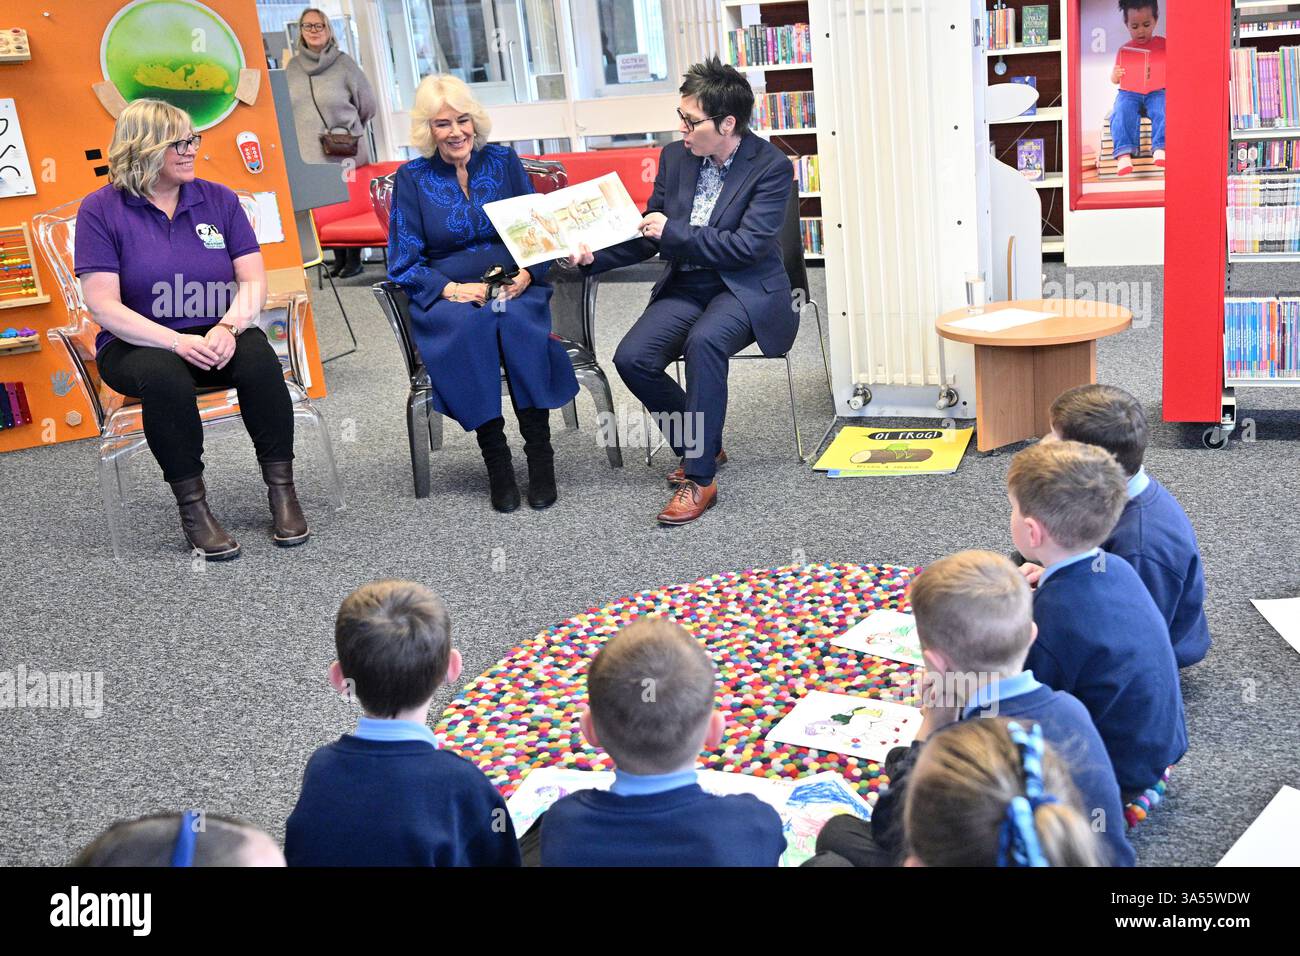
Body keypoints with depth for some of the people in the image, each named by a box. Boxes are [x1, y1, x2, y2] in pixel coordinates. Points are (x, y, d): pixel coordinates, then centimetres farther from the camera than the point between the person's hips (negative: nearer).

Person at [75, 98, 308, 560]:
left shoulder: (219, 199, 6)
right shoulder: (101, 209, -3)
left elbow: (254, 281, 1)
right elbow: (104, 307, -10)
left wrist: (229, 326, -21)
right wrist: (176, 341, -24)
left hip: (216, 337, 2)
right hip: (136, 345, -2)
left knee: (259, 357, -30)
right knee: (164, 375, -36)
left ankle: (282, 490, -19)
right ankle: (192, 508, -24)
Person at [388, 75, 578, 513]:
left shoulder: (503, 161, 10)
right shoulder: (411, 179, 5)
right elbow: (403, 263, 2)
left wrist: (526, 274, -11)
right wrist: (451, 289, -15)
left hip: (514, 286, 1)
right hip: (447, 295, -1)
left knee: (518, 322, -34)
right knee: (469, 325, -35)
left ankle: (540, 453, -28)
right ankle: (495, 459, -29)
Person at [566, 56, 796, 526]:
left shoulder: (771, 166, -10)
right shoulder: (675, 157, 6)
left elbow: (748, 245, -19)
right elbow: (648, 236, 12)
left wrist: (673, 231, -19)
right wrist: (593, 256, -5)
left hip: (746, 289, -5)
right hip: (685, 287, 6)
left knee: (704, 340, -37)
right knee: (632, 358, -18)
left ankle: (700, 477, -26)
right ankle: (700, 443, 7)